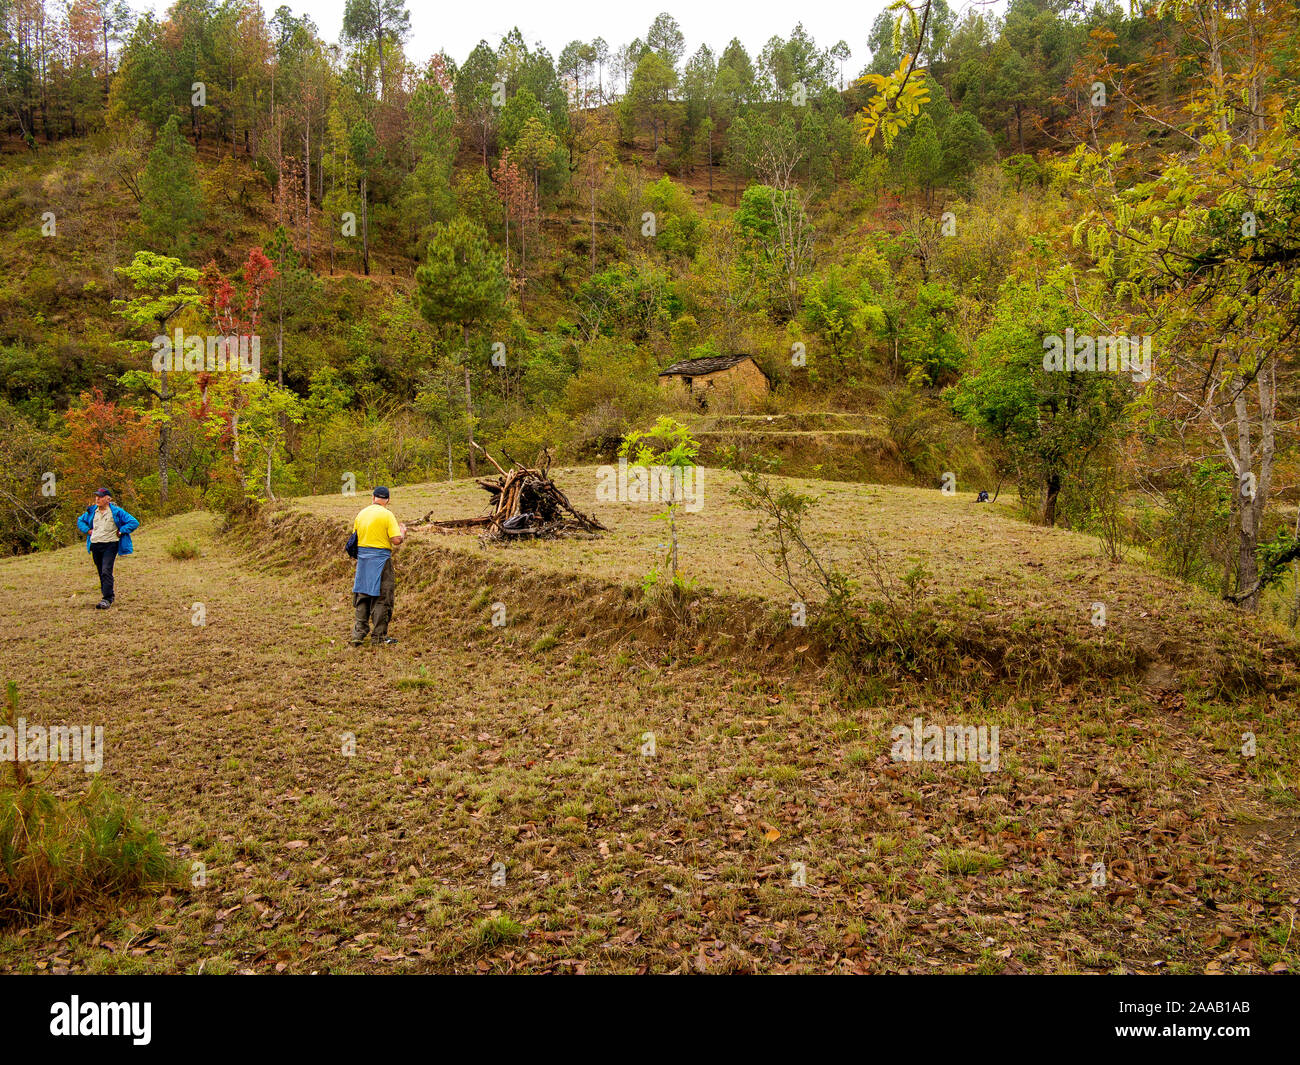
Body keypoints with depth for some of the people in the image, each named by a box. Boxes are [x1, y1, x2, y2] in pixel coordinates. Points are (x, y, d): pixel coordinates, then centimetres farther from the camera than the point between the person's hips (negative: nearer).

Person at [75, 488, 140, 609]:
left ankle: (106, 599, -17)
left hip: (110, 545, -6)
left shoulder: (116, 511, -4)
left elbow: (134, 523, -5)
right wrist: (87, 530, 11)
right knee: (101, 573, 11)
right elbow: (80, 521, 28)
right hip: (95, 545, 6)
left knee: (106, 571, -16)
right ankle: (109, 594, 25)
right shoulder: (92, 511, 11)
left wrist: (120, 532, -8)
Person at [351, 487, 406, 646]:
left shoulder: (361, 514, 7)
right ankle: (379, 636, 5)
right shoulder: (387, 515, -11)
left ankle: (358, 634, 14)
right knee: (381, 598, 2)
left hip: (362, 557, 6)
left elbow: (355, 537, 13)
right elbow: (396, 540, -15)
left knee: (362, 597, 14)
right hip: (380, 559, -5)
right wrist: (403, 532, 6)